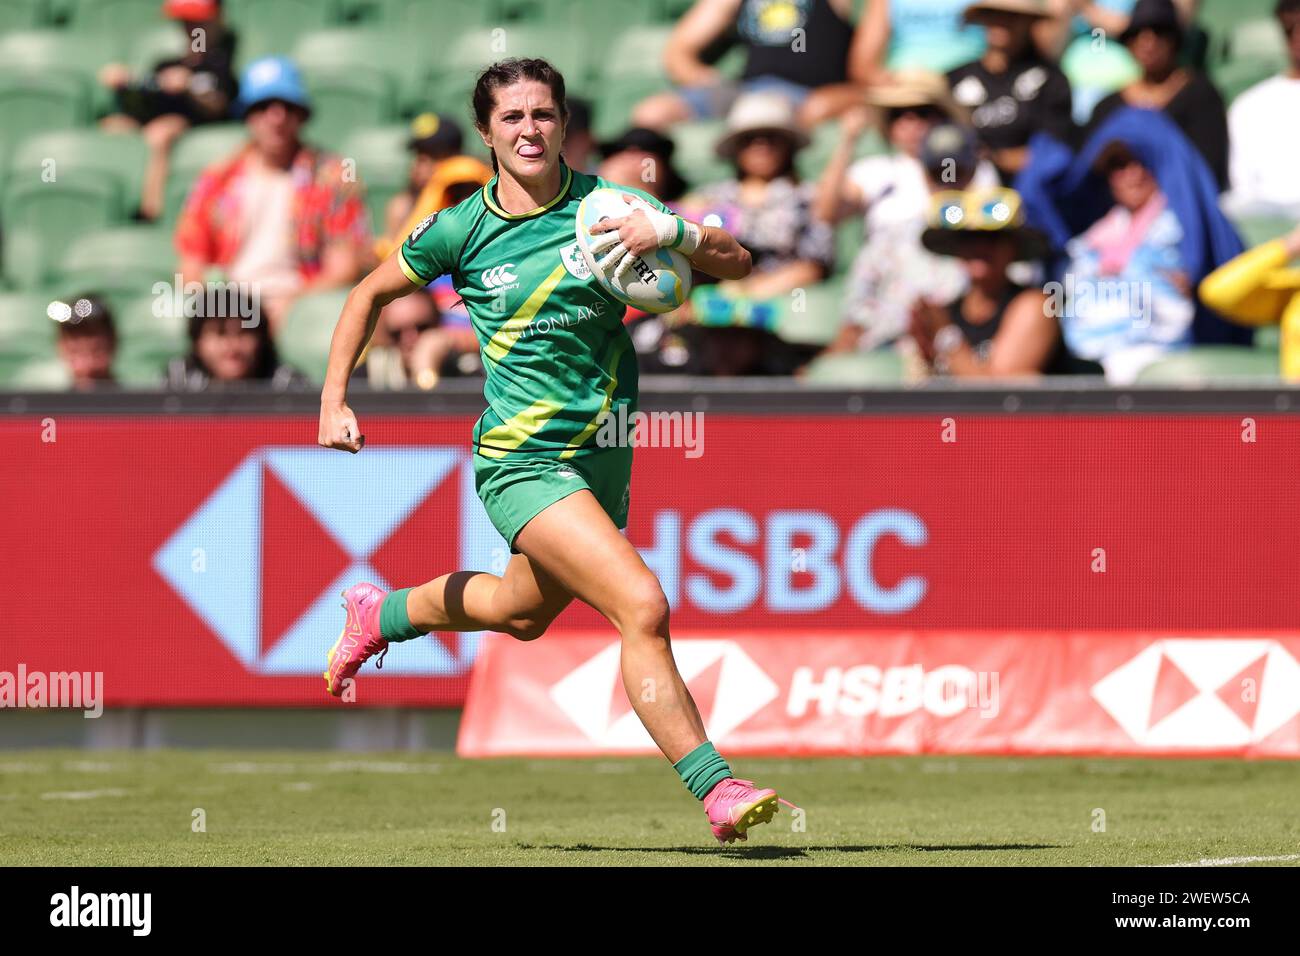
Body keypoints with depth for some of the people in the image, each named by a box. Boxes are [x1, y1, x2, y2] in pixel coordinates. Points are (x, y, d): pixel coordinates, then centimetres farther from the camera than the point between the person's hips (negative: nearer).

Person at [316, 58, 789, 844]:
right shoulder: (461, 230, -5)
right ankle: (716, 788, -20)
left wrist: (670, 231, -26)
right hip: (522, 459, -5)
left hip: (604, 454, 5)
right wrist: (335, 402, 4)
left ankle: (380, 614, 54)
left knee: (522, 612, 27)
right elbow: (372, 294, 11)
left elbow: (735, 261, -6)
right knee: (643, 607, -22)